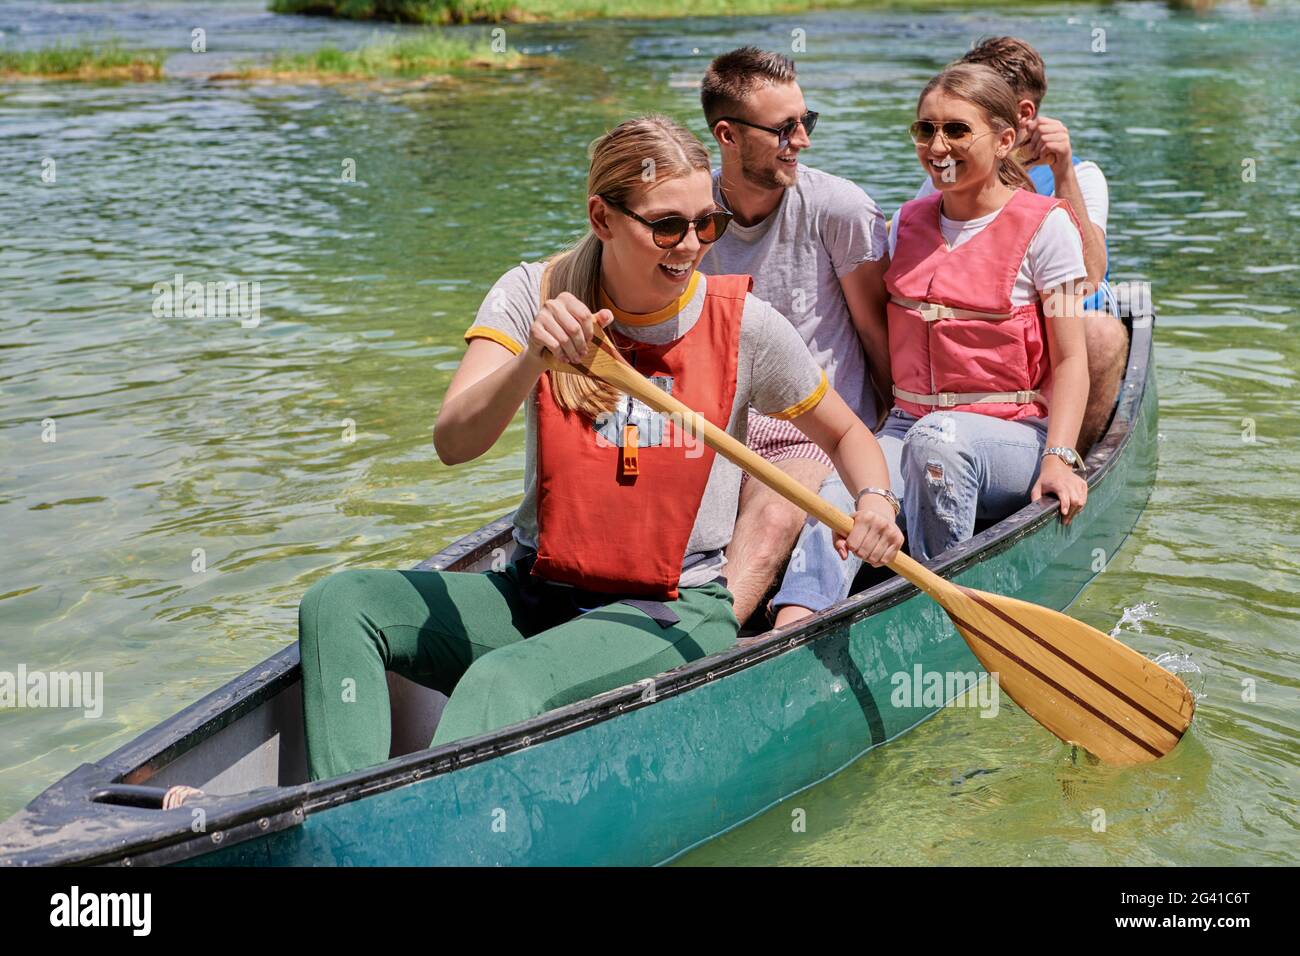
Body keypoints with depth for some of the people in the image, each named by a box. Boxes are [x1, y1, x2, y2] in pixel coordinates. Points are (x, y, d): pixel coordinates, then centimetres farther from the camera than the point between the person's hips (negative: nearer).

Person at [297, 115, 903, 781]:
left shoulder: (742, 323, -3)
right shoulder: (534, 296, -2)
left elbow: (846, 434, 12)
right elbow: (452, 443, -16)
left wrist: (874, 499, -10)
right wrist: (533, 359, -34)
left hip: (674, 614, -3)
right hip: (535, 594, 3)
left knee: (501, 683, -33)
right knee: (337, 604, -18)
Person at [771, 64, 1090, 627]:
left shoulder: (1044, 226, -1)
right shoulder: (907, 223, 15)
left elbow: (1070, 362, -4)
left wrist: (1059, 458, -19)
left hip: (1010, 438, -3)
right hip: (907, 426, 4)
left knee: (938, 438, -39)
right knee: (831, 505, -29)